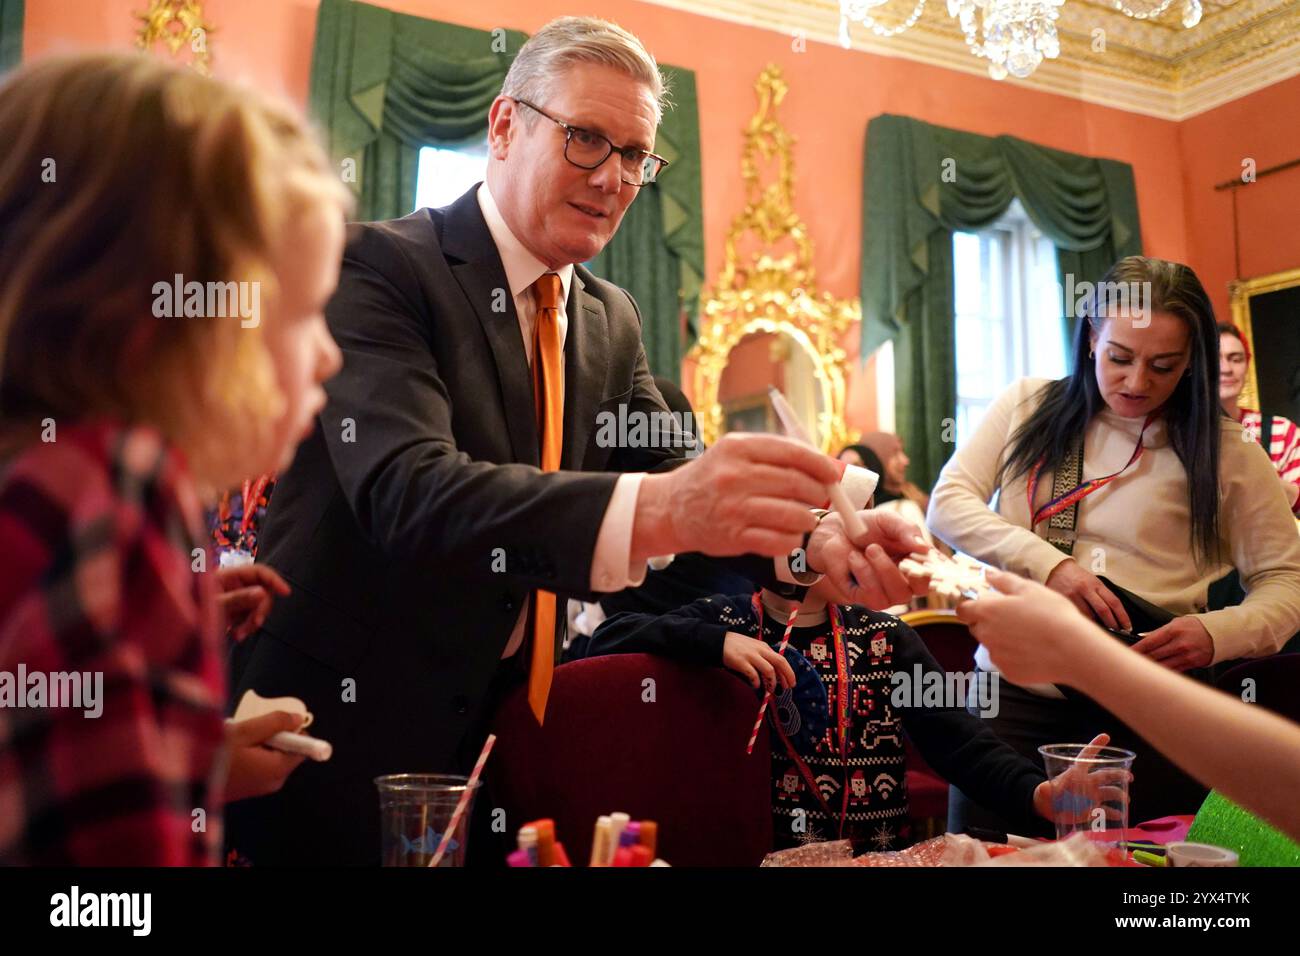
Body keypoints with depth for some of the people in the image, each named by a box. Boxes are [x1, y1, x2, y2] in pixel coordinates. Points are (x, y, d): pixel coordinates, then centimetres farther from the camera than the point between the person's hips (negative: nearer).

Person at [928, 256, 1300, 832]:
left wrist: (1215, 634, -20)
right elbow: (948, 504, -2)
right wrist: (1049, 564, -17)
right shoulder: (1028, 409, 5)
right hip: (1014, 694, 1)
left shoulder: (1223, 453, 1)